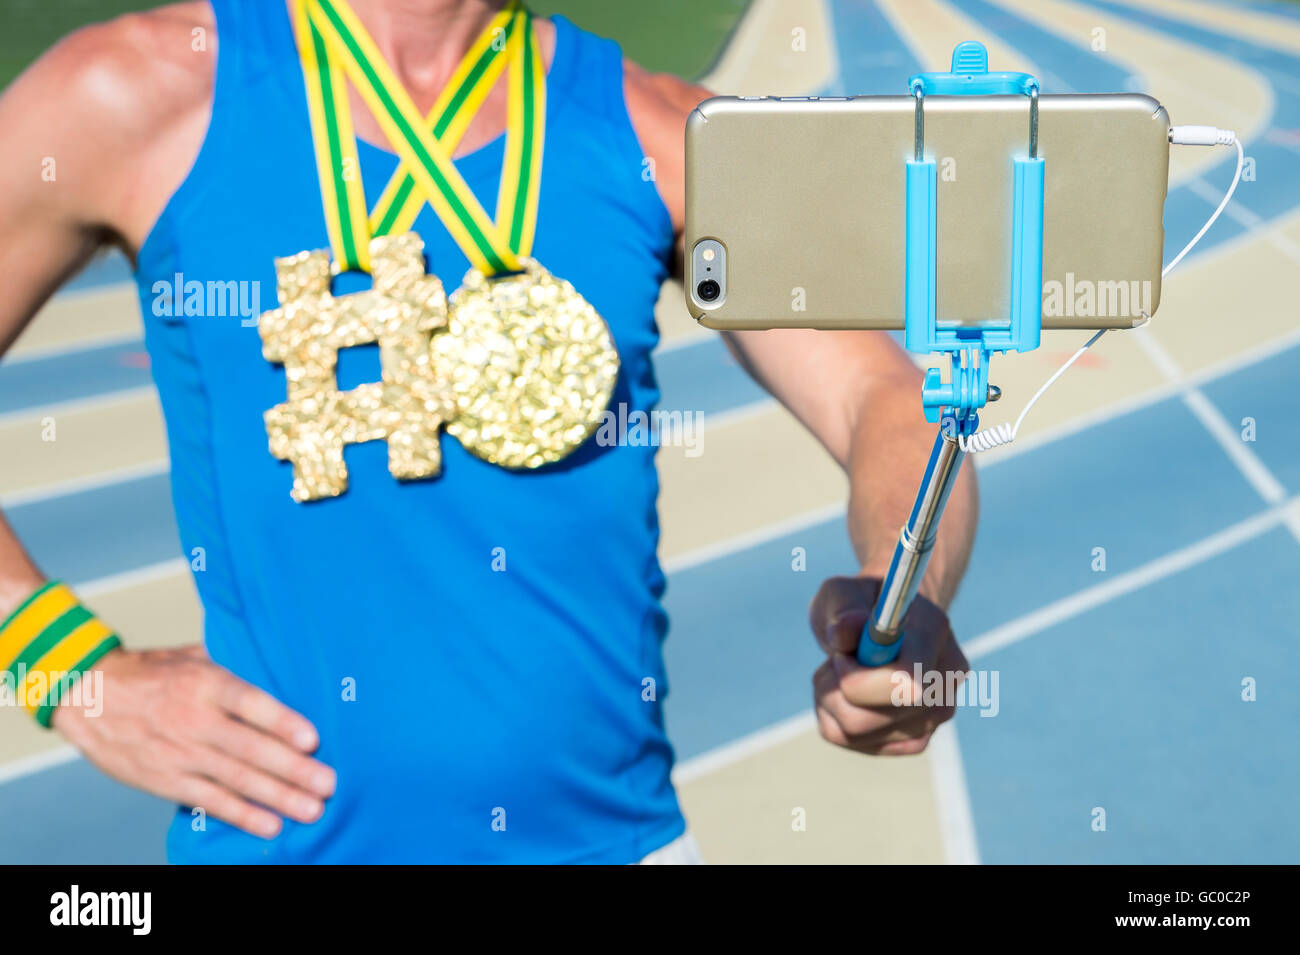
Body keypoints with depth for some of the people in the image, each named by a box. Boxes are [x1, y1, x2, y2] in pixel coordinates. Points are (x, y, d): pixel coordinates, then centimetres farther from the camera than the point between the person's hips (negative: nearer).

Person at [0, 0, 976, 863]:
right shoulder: (139, 95, -6)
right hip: (284, 834, -1)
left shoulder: (669, 138, -1)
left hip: (614, 828, 2)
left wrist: (903, 607, -28)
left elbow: (880, 398, -10)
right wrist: (82, 676, -9)